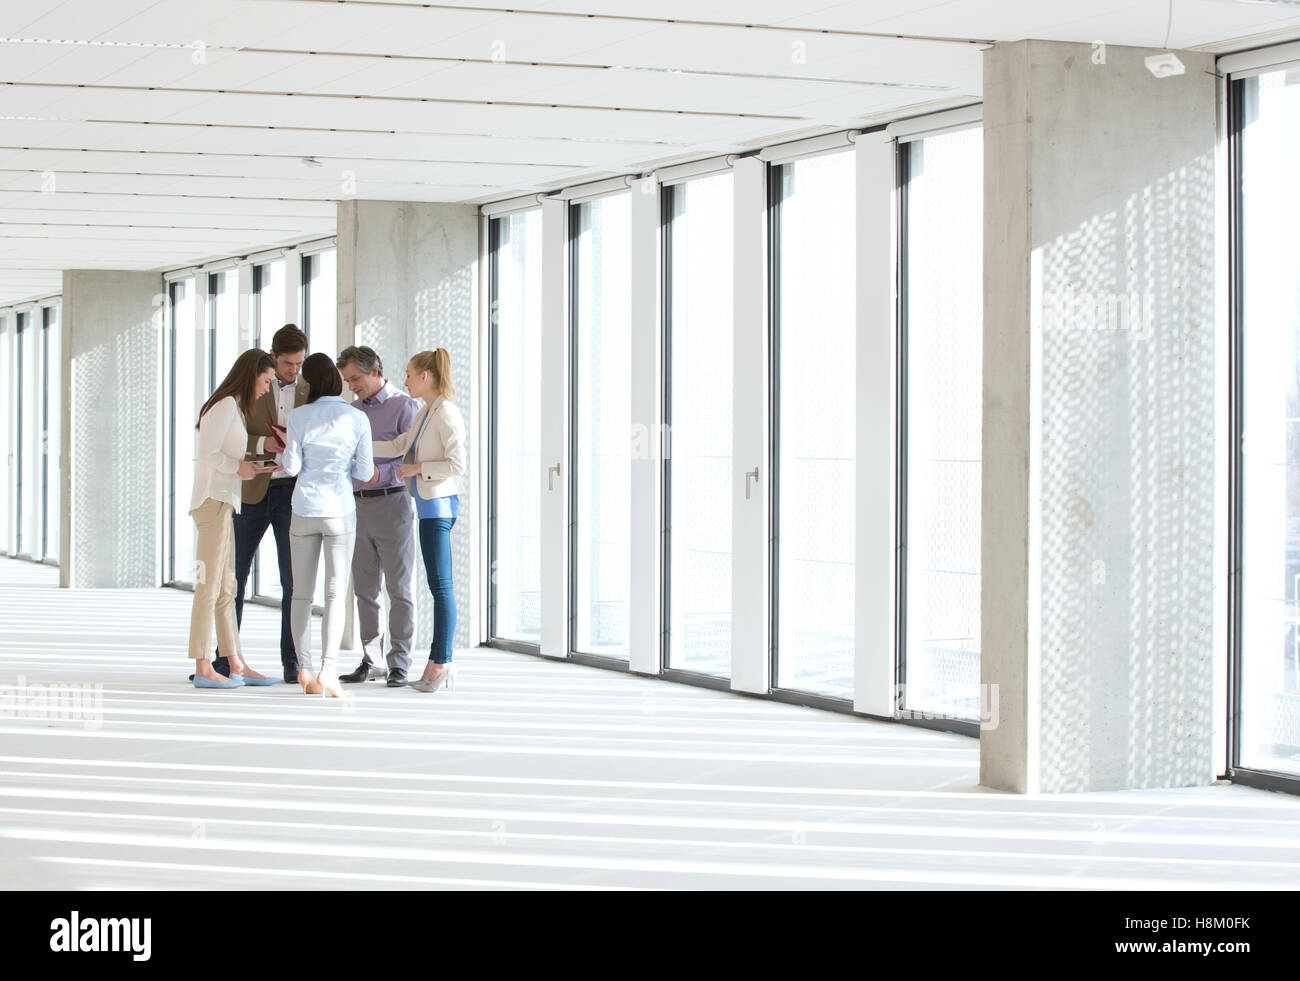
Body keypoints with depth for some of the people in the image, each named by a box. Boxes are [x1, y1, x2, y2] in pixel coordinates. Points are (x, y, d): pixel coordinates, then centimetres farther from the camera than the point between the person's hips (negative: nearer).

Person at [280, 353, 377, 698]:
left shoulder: (299, 417, -4)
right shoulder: (357, 419, -4)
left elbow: (291, 467, -6)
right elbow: (365, 472, -1)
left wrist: (285, 450, 15)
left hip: (304, 510, 1)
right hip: (340, 510, -1)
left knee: (301, 593, 11)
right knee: (335, 593, 0)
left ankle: (304, 668, 10)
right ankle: (328, 669, -12)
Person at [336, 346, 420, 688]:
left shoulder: (404, 406, -4)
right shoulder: (353, 409, 16)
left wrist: (379, 472, -24)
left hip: (392, 502, -6)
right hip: (358, 504, 6)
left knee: (399, 587, -3)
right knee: (365, 588, 7)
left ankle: (399, 664, -1)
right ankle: (371, 661, 12)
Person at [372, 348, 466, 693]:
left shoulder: (446, 414, -12)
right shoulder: (425, 413, 16)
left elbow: (457, 464, -17)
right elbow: (399, 445, 21)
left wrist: (418, 468, -12)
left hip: (439, 503, -9)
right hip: (429, 505, 9)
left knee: (440, 585, -8)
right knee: (440, 586, 8)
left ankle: (440, 662, -7)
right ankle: (441, 663, 9)